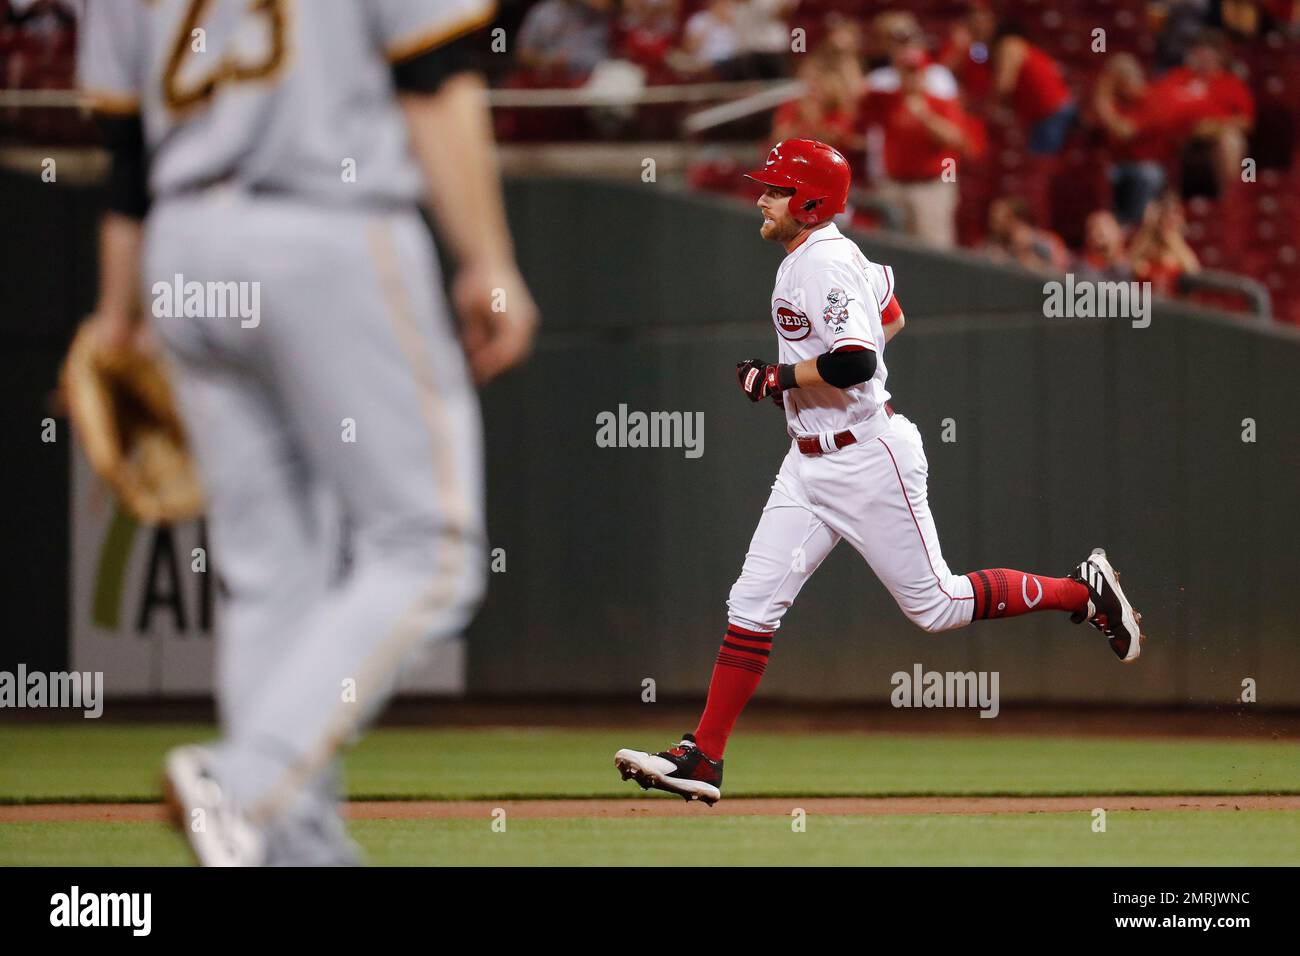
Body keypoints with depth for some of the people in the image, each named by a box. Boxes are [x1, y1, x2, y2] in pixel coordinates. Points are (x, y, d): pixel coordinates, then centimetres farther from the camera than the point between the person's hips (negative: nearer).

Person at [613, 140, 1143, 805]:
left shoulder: (826, 265, -19)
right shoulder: (803, 258, 12)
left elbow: (856, 362, -31)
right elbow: (890, 316, 26)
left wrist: (776, 377, -19)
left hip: (868, 459, -10)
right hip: (809, 461, 10)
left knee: (935, 605, -1)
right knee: (753, 603, 1)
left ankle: (1085, 592, 16)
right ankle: (702, 760, -1)